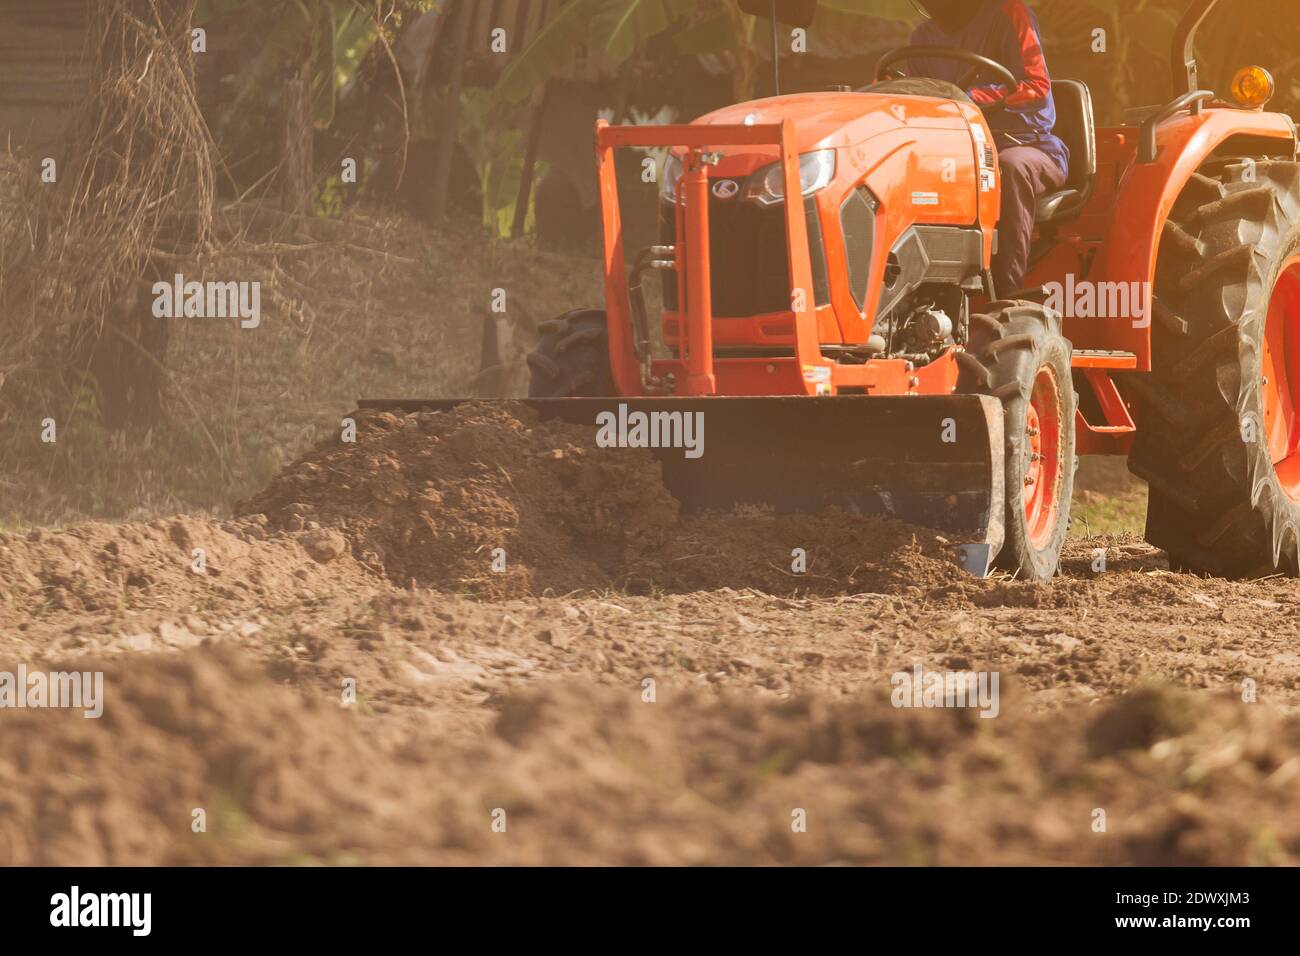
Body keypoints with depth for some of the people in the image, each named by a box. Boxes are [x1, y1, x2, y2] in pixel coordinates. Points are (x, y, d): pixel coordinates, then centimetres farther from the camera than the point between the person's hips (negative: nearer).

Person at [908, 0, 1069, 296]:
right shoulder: (924, 38, 15)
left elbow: (1037, 85, -12)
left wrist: (972, 98, -25)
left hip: (1028, 145, -5)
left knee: (1010, 166, -40)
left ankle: (1005, 295, -43)